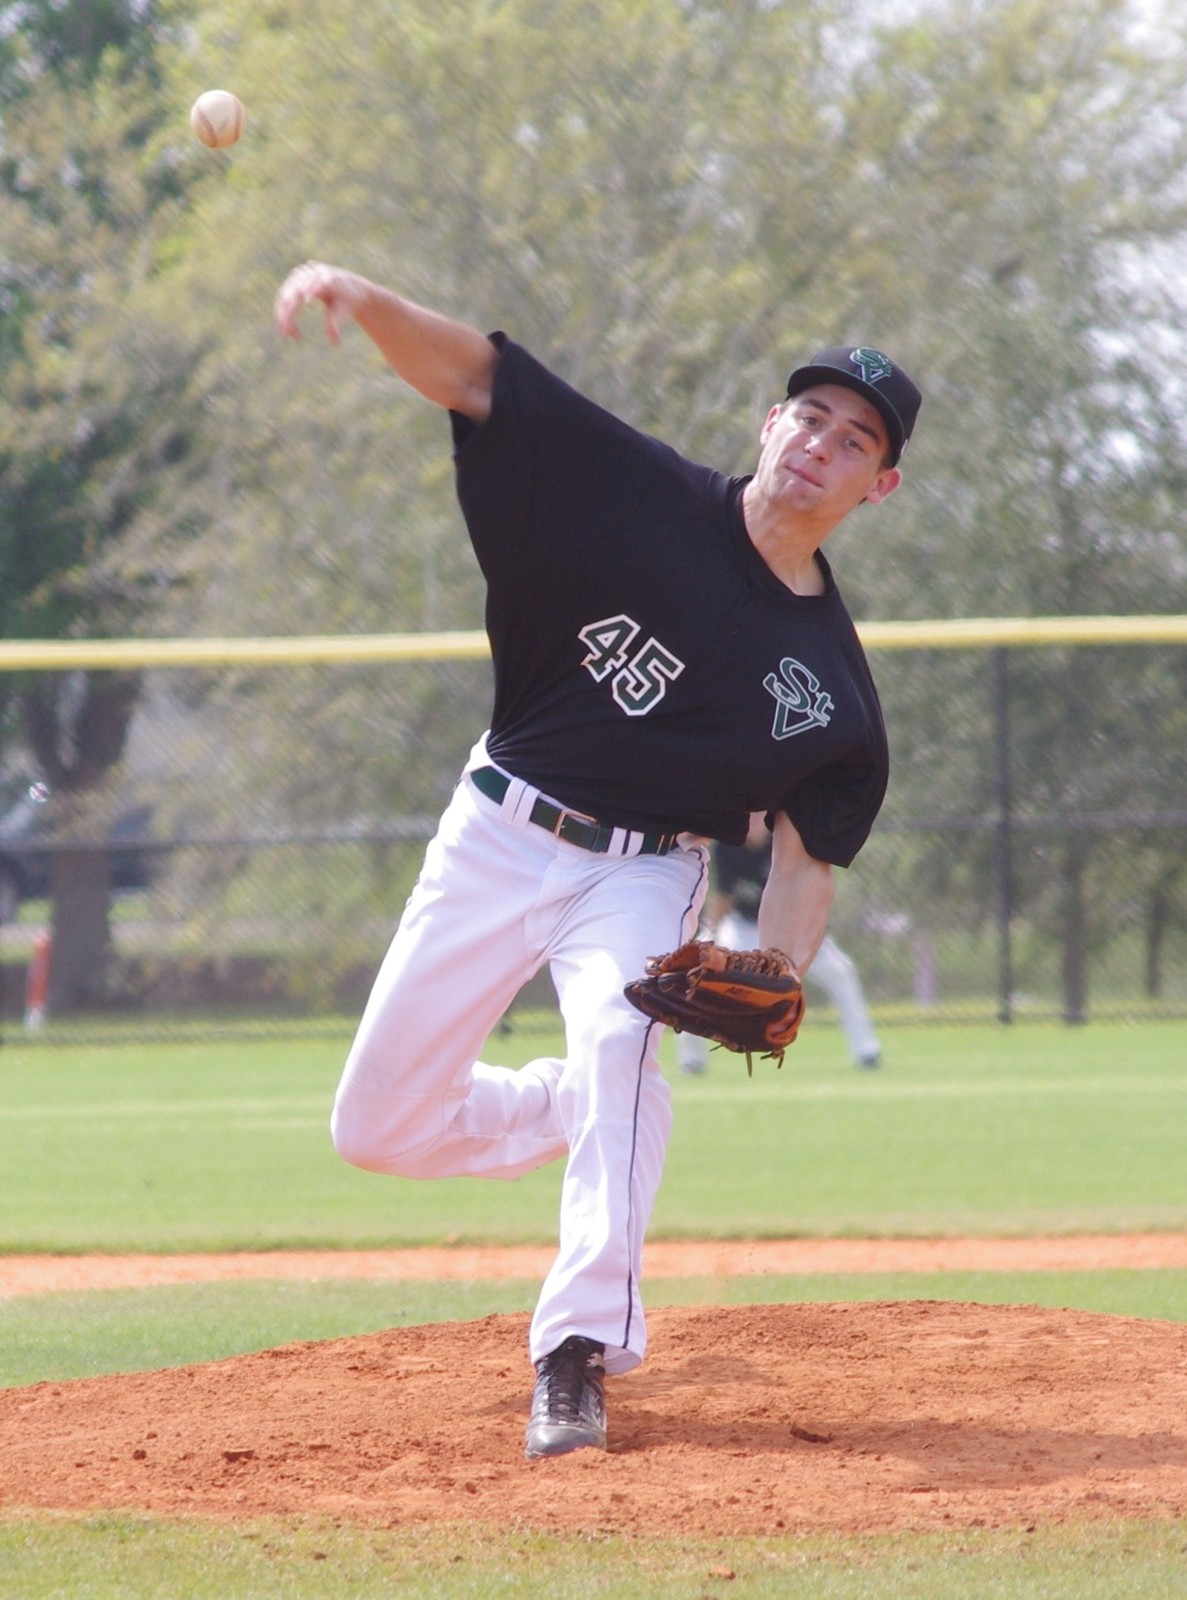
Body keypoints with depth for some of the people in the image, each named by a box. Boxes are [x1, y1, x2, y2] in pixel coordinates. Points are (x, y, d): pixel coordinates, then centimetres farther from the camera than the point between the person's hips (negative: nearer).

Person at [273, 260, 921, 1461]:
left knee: (617, 1041, -33)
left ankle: (580, 1351, -32)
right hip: (497, 841, 1)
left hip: (642, 875, -1)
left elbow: (807, 855, 1)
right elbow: (474, 374, -16)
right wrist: (362, 301, -36)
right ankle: (571, 1107, 34)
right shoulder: (645, 497, -9)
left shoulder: (831, 679, -4)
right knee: (377, 1130, 3)